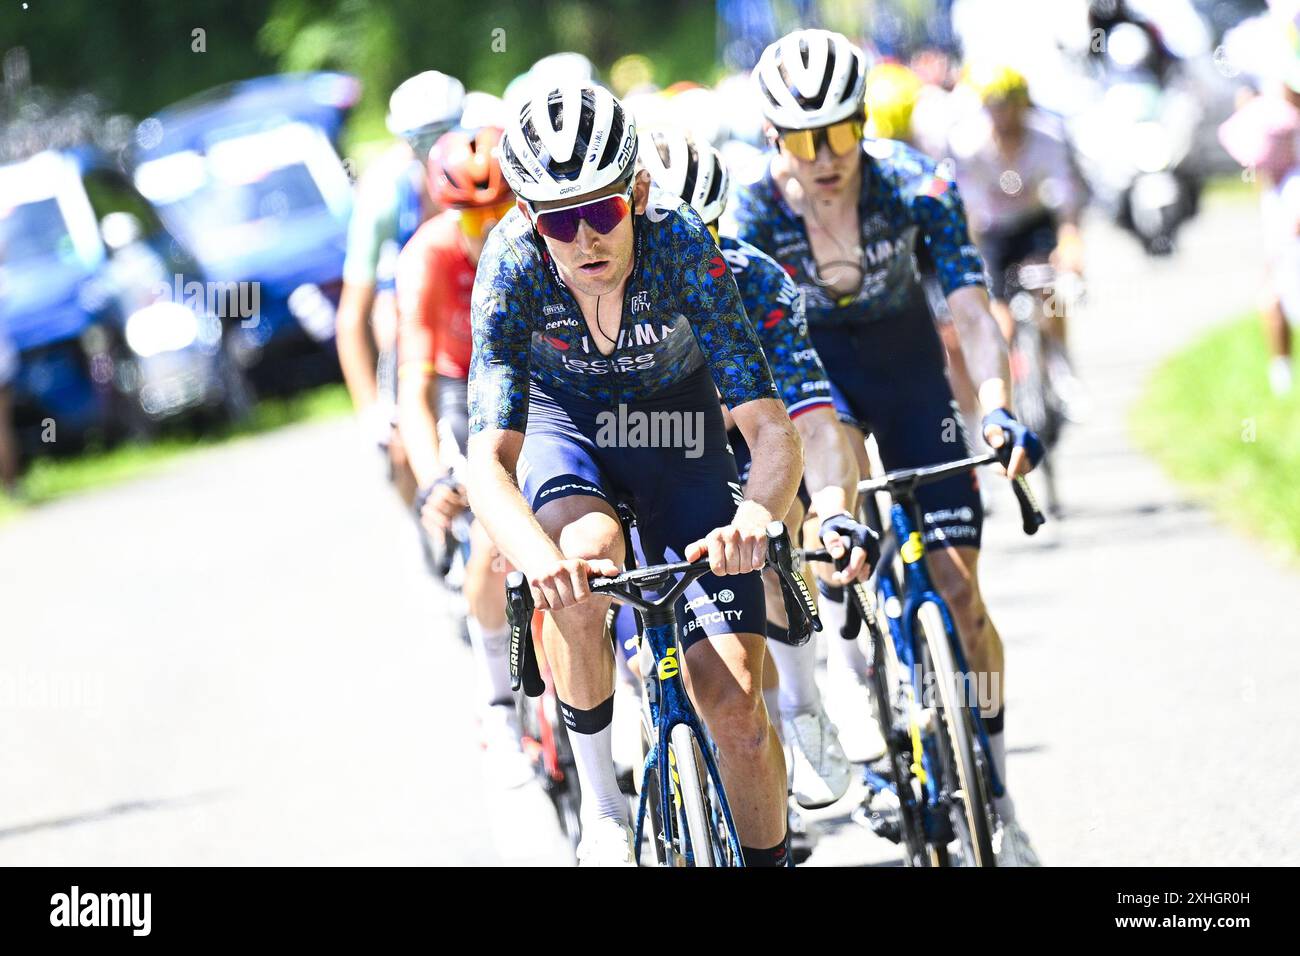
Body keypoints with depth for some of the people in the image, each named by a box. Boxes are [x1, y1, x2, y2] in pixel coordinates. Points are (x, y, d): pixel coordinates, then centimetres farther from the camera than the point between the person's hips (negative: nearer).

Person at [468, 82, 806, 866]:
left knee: (736, 707, -13)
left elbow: (772, 430, -34)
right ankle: (601, 805, -16)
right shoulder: (514, 264, -30)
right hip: (565, 427, 0)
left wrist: (755, 515, -57)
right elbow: (488, 460, -37)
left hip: (674, 427, 0)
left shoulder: (681, 246, -31)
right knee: (582, 564, -36)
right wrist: (539, 558, -58)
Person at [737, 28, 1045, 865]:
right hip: (813, 359, 1)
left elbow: (974, 314, -28)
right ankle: (838, 607, -5)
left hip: (906, 363, -1)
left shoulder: (915, 187, -25)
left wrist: (999, 410, -44)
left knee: (958, 592, -6)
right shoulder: (756, 214, -23)